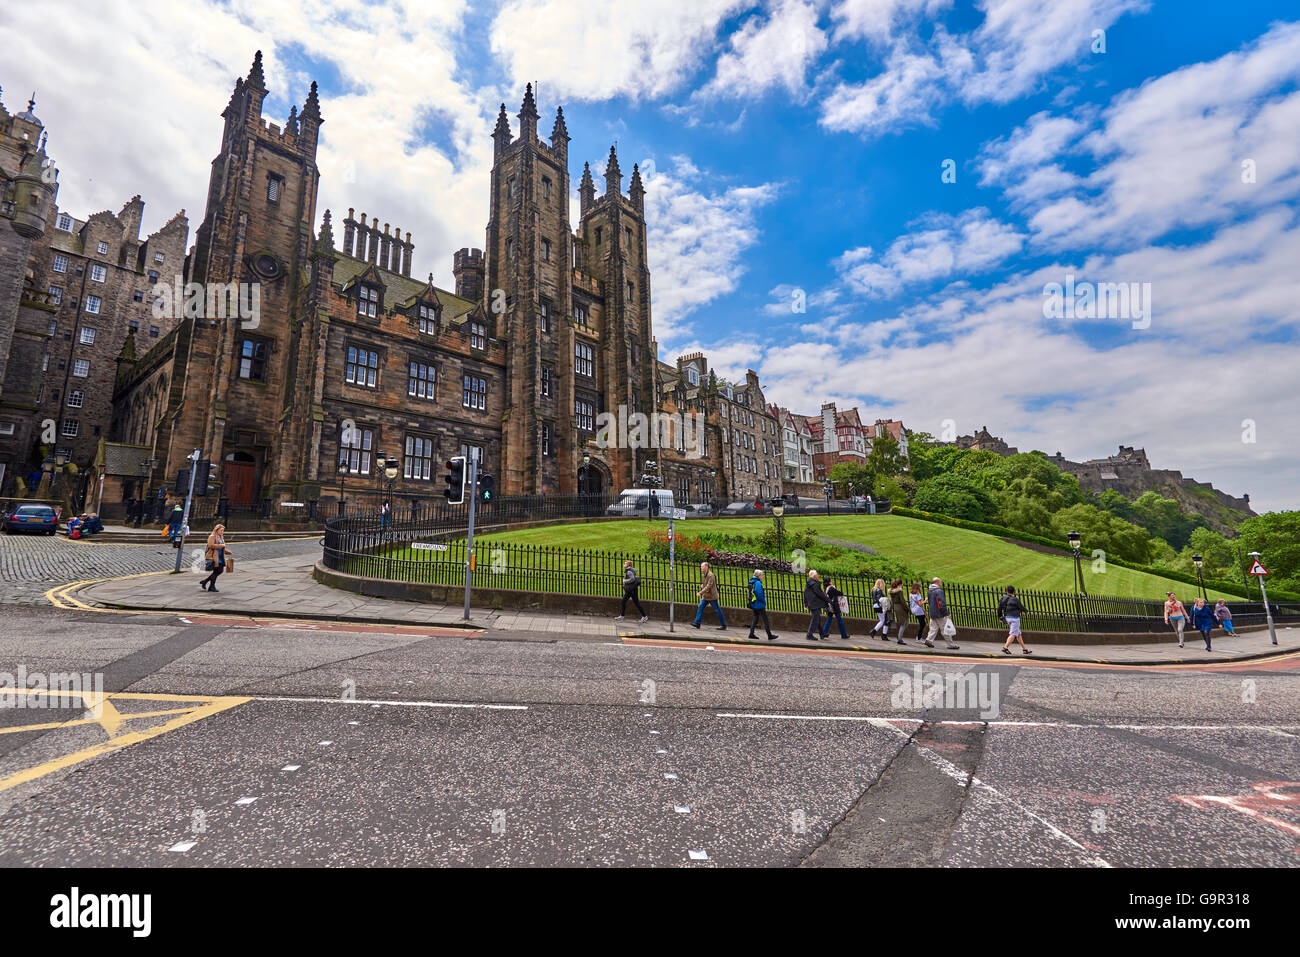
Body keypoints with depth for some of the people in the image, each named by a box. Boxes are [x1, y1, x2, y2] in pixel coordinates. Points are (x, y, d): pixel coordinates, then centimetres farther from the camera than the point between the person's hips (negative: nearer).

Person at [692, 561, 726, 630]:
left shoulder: (710, 575, -20)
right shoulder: (703, 575, 8)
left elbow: (708, 586, -27)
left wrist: (700, 593, -30)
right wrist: (702, 585, 5)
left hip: (712, 596, -8)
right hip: (705, 596, 8)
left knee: (717, 610, 1)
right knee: (700, 607, -1)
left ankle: (723, 625, 10)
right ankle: (697, 622, 1)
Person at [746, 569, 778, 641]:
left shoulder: (751, 582, 10)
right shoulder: (758, 583, -18)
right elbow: (759, 594, -23)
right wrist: (764, 601, -7)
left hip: (753, 604, 9)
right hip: (759, 605, -9)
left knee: (755, 619, 14)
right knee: (765, 620, 0)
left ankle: (751, 633, 11)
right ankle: (770, 636, 6)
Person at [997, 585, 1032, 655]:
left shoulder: (1003, 598, 3)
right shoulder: (1015, 599, -13)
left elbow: (999, 608, 4)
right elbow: (1021, 608, -2)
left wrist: (1000, 617, 15)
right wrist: (1024, 610, 22)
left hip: (1007, 617, 7)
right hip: (1014, 618, -7)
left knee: (1018, 633, 15)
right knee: (1013, 634, -7)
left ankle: (1024, 649, 21)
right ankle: (1005, 647, -18)